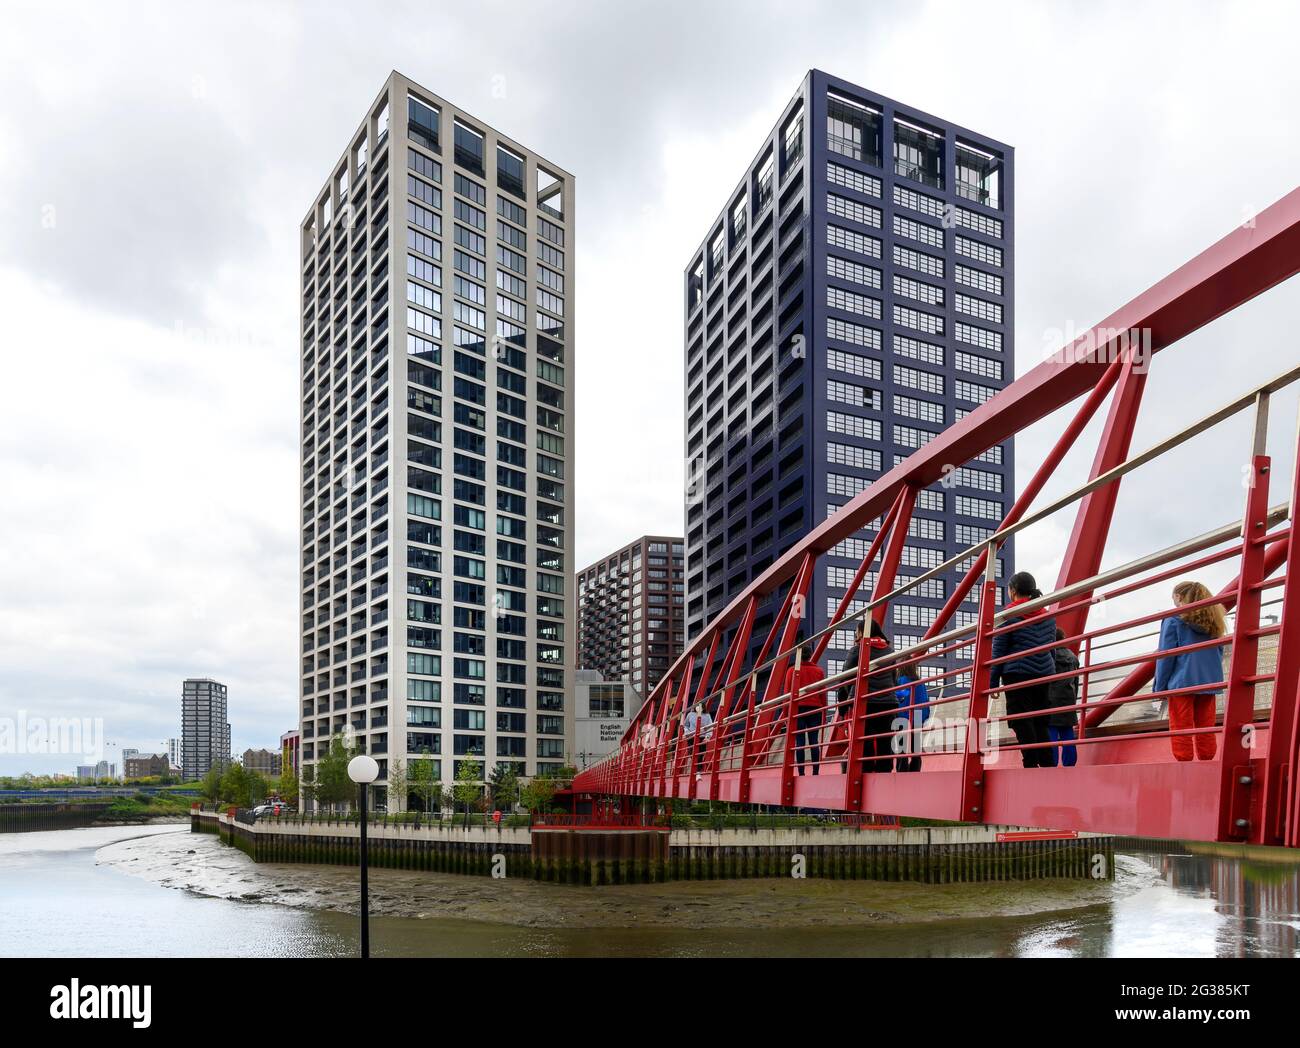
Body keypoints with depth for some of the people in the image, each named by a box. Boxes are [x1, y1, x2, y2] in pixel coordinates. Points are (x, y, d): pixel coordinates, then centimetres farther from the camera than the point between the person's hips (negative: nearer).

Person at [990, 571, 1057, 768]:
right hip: (1044, 675, 6)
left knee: (1022, 723, -4)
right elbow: (1051, 648, 19)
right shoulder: (1048, 616, 13)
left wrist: (993, 683, 0)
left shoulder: (1008, 615, -4)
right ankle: (1047, 765, 6)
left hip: (1017, 675, -6)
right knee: (1041, 723, 11)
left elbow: (998, 652, -4)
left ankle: (1031, 764, -11)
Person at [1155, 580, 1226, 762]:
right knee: (1206, 727, 10)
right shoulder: (1212, 620, 12)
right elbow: (1220, 653, 17)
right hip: (1209, 682, 5)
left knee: (1181, 728, -1)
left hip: (1182, 681, -5)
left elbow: (1166, 656, -8)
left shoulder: (1173, 619, -6)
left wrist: (1160, 686, -3)